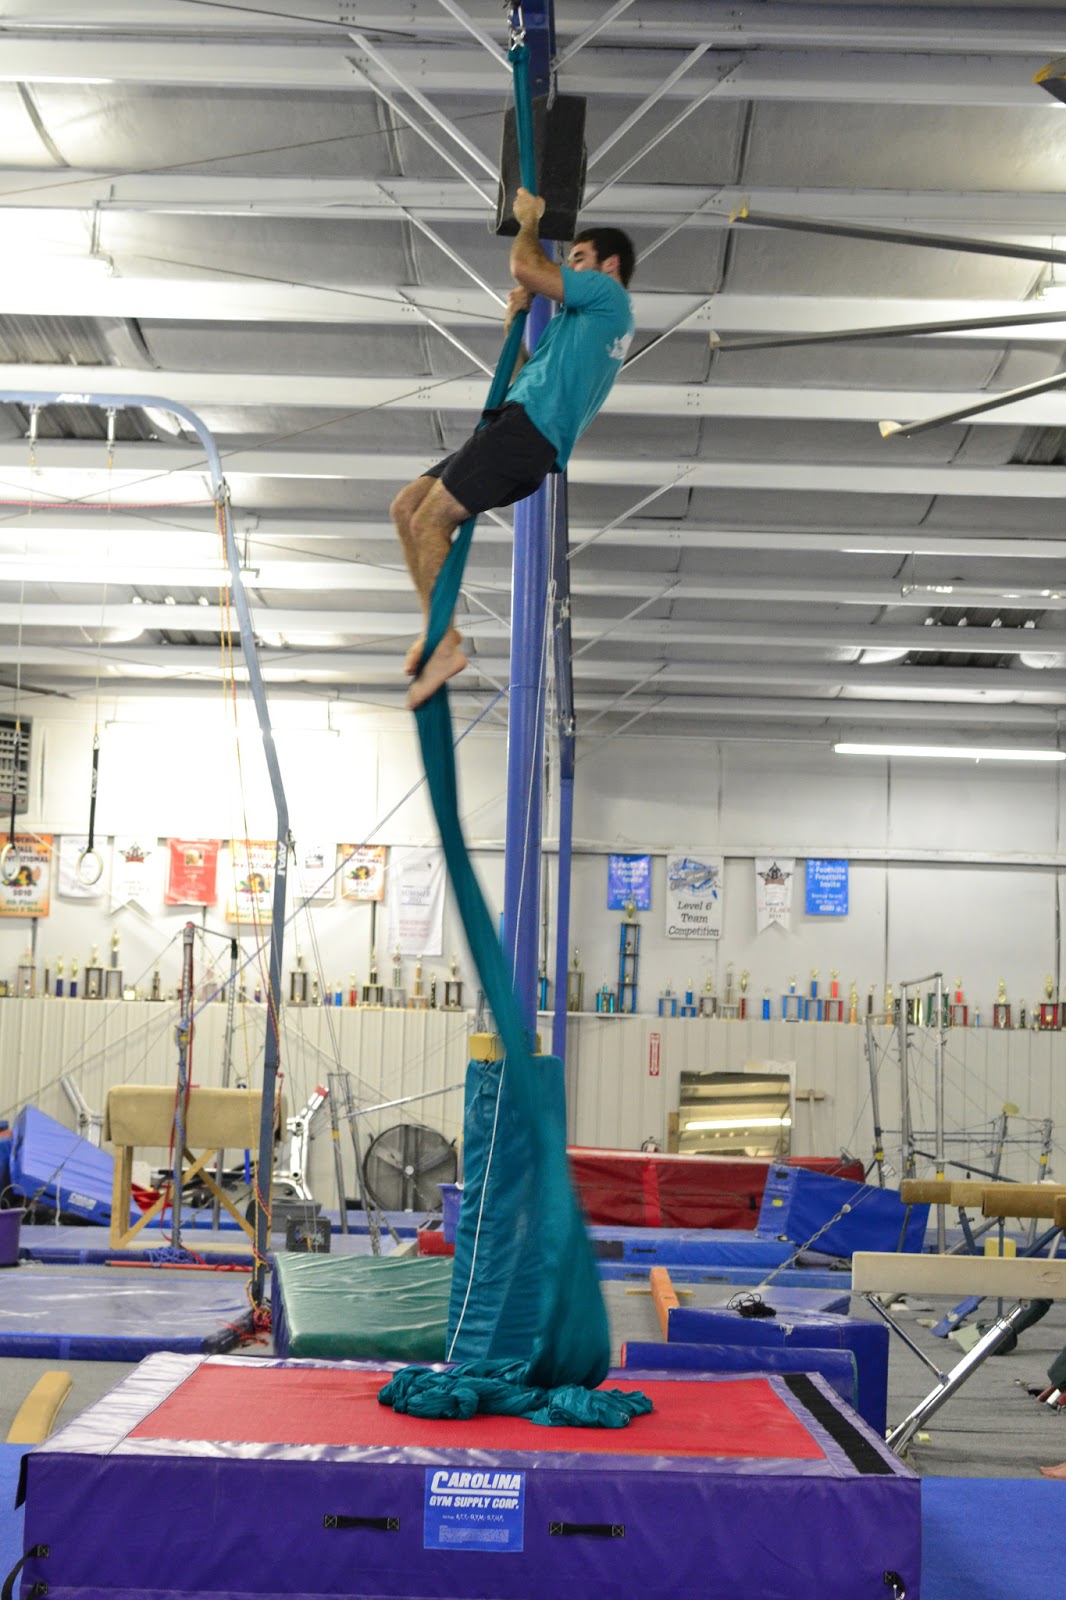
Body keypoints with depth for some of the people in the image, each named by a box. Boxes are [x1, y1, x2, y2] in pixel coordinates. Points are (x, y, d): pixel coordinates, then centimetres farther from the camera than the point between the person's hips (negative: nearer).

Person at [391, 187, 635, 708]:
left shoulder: (608, 294, 4)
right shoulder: (591, 320, 32)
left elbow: (525, 267, -6)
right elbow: (521, 374, 33)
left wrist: (530, 219, 12)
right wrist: (516, 321, 21)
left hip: (529, 426, -10)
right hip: (523, 433, 10)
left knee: (429, 520, -18)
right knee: (406, 507, 6)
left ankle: (446, 644, -20)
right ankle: (434, 626, 0)